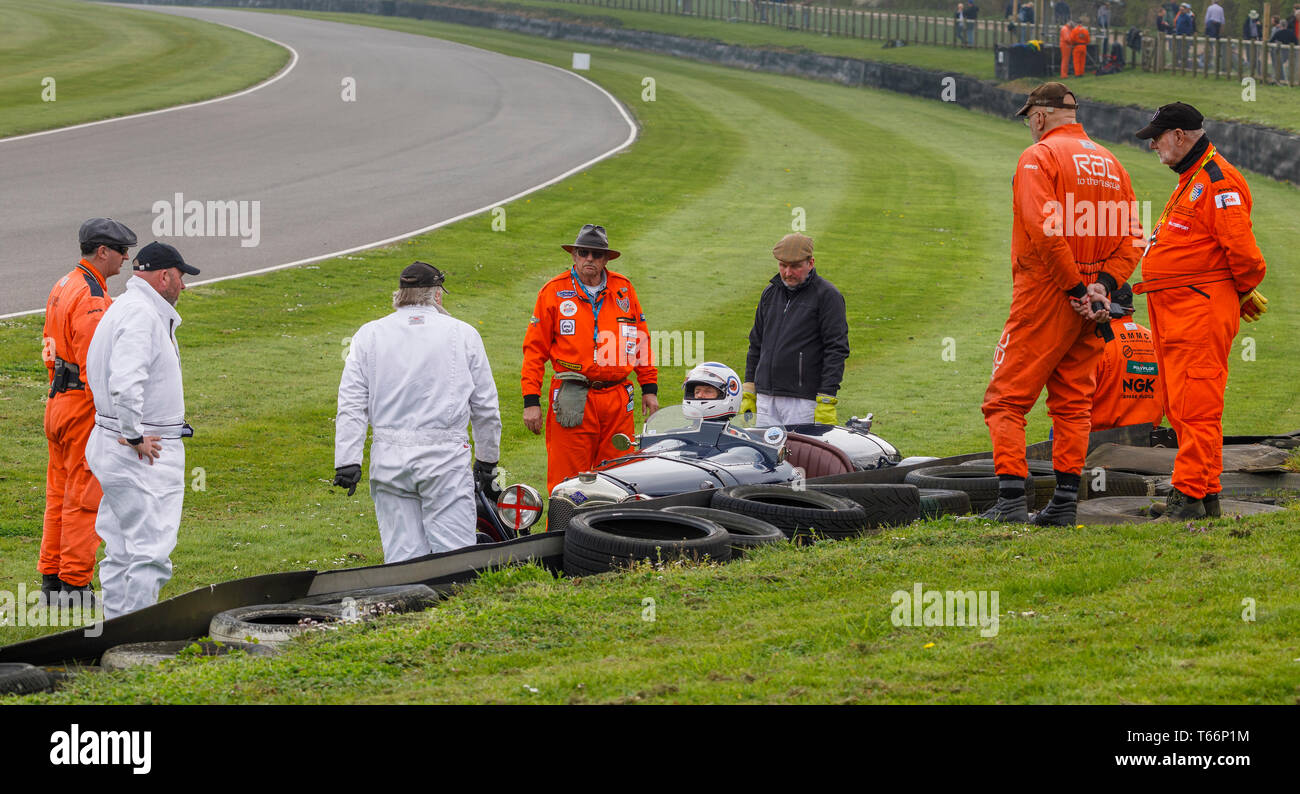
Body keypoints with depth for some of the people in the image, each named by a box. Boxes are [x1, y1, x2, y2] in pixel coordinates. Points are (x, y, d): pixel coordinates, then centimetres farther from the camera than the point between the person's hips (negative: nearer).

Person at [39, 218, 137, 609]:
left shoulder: (64, 287, 12)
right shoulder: (91, 299, -19)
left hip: (58, 400, 10)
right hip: (84, 405, -10)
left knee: (60, 494, 14)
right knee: (84, 496, -3)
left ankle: (51, 579, 19)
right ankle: (75, 584, 1)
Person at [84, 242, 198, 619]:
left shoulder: (122, 308, 16)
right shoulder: (141, 314, -18)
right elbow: (125, 383, -30)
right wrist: (134, 436, -21)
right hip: (147, 454, -11)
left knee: (122, 552, 15)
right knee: (152, 554, -9)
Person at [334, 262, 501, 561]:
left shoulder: (369, 335, 7)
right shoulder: (463, 334, 5)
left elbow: (351, 405, 2)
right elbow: (485, 407, 9)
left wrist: (347, 461, 2)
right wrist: (487, 460, 20)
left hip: (389, 459, 2)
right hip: (446, 458, -2)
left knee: (402, 557, 3)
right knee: (455, 557, -4)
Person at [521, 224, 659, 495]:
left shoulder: (623, 290, 11)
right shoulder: (554, 292, 3)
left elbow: (641, 341, 18)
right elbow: (535, 349, 3)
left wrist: (649, 387, 13)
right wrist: (531, 401, -3)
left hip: (617, 399, 3)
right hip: (573, 400, -3)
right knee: (567, 481, -6)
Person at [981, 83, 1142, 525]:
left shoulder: (1039, 157, -8)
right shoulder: (1109, 163, 14)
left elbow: (1045, 230, -21)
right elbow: (1131, 238, 7)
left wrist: (1075, 288, -16)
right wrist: (1103, 284, -3)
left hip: (1046, 292, -7)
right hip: (1091, 301, 7)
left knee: (1007, 399, -2)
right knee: (1072, 403, 13)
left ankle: (1011, 500, -11)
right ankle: (1065, 503, 10)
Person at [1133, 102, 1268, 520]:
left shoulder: (1217, 181, -13)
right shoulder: (1189, 180, 22)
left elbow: (1242, 251, -18)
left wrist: (1245, 294, -3)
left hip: (1200, 309, -11)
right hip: (1173, 312, 11)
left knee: (1196, 408, -10)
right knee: (1181, 407, 12)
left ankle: (1190, 497, -11)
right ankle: (1206, 495, 18)